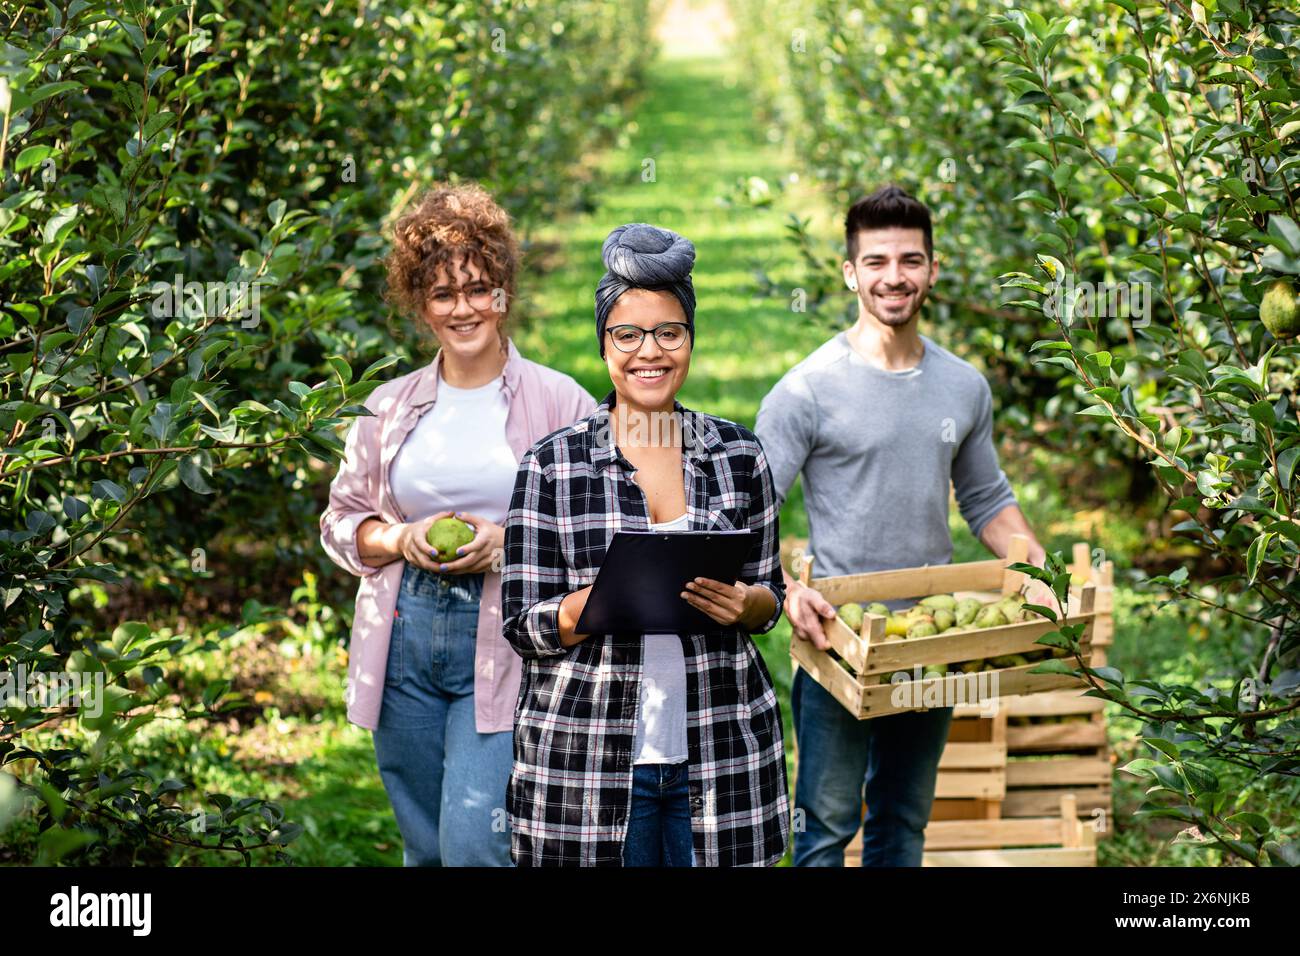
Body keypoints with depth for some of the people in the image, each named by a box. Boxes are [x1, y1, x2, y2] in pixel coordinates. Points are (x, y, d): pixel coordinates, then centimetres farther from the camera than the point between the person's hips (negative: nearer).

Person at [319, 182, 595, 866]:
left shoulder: (559, 403, 0)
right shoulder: (390, 407, 11)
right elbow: (341, 518, 16)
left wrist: (511, 542, -15)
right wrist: (402, 540, -4)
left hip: (507, 645, -4)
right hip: (404, 640, 4)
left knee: (474, 843, -17)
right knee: (426, 850, 11)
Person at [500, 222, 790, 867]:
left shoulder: (739, 456, 7)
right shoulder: (551, 464, -1)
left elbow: (769, 593, 14)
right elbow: (524, 626, -2)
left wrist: (742, 603, -9)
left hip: (723, 759, 2)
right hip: (588, 761, -2)